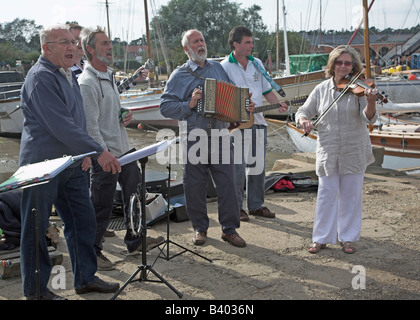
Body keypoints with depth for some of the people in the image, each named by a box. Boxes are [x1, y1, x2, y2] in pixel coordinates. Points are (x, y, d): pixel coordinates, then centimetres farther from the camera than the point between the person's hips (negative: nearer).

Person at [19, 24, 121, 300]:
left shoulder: (68, 75, 14)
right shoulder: (41, 78, -17)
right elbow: (60, 126, -25)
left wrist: (83, 152, 11)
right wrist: (98, 151, -25)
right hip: (42, 166, -9)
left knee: (83, 219, 12)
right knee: (36, 228, 3)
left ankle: (86, 278, 26)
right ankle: (35, 290, 16)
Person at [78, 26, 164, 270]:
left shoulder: (109, 76, 14)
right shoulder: (87, 83, -16)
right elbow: (91, 127, -20)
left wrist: (125, 116, 5)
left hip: (124, 149, 9)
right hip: (105, 155, -9)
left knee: (135, 195, 18)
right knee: (102, 206, 1)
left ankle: (135, 240, 34)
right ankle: (92, 252, 17)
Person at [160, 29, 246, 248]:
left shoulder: (218, 69, 14)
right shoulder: (179, 75, 2)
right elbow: (165, 106, -4)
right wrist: (189, 105, -16)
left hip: (220, 136, 2)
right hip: (194, 139, -2)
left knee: (227, 183, 1)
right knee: (195, 186, 6)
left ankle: (229, 229, 14)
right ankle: (200, 228, 23)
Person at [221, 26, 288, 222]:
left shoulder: (257, 63, 13)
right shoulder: (225, 66, -5)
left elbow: (267, 90, 17)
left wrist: (278, 105, 1)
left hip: (257, 121, 6)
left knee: (258, 166, 11)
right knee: (238, 168, -3)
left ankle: (256, 205, 23)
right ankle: (236, 207, 12)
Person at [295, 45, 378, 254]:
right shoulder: (321, 90, 2)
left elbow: (369, 118, -16)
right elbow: (303, 111, 6)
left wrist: (370, 102, -37)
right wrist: (303, 121, -17)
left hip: (354, 153, -1)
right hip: (327, 152, 1)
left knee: (350, 196, 8)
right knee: (326, 195, 5)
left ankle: (348, 238, 22)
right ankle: (322, 238, 17)